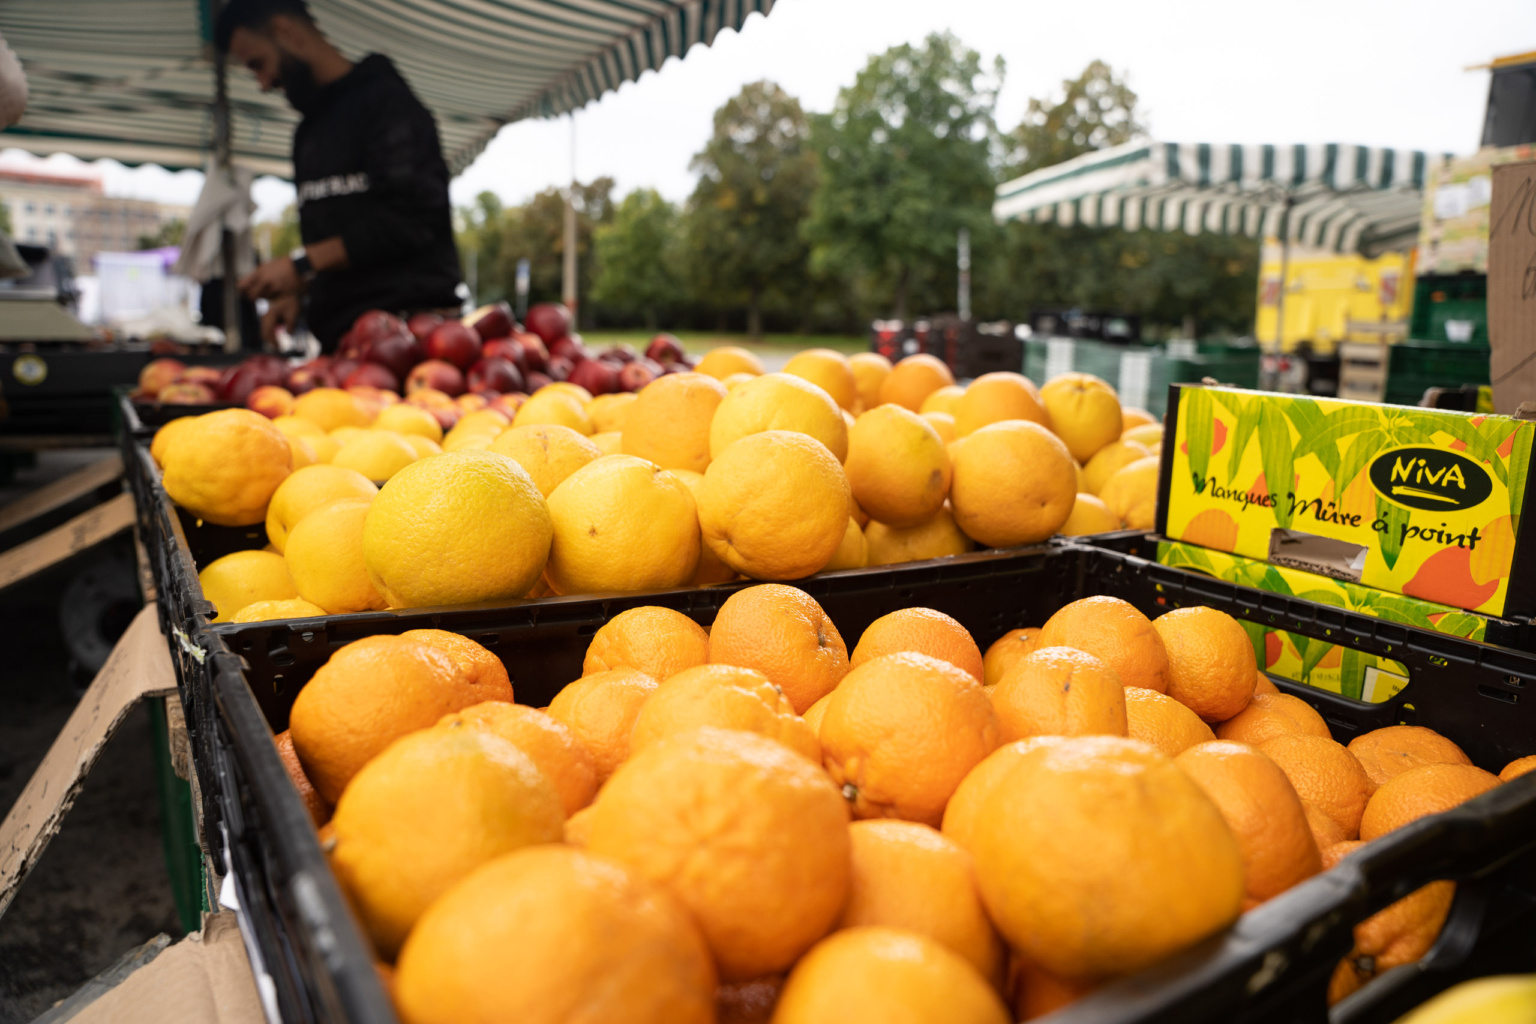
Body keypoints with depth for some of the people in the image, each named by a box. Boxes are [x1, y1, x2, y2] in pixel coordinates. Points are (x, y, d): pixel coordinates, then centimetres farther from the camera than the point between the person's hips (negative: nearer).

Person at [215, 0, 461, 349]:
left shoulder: (385, 100, -3)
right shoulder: (309, 130, 25)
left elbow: (412, 218, -15)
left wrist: (302, 264, -13)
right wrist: (297, 290, 10)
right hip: (339, 331, 7)